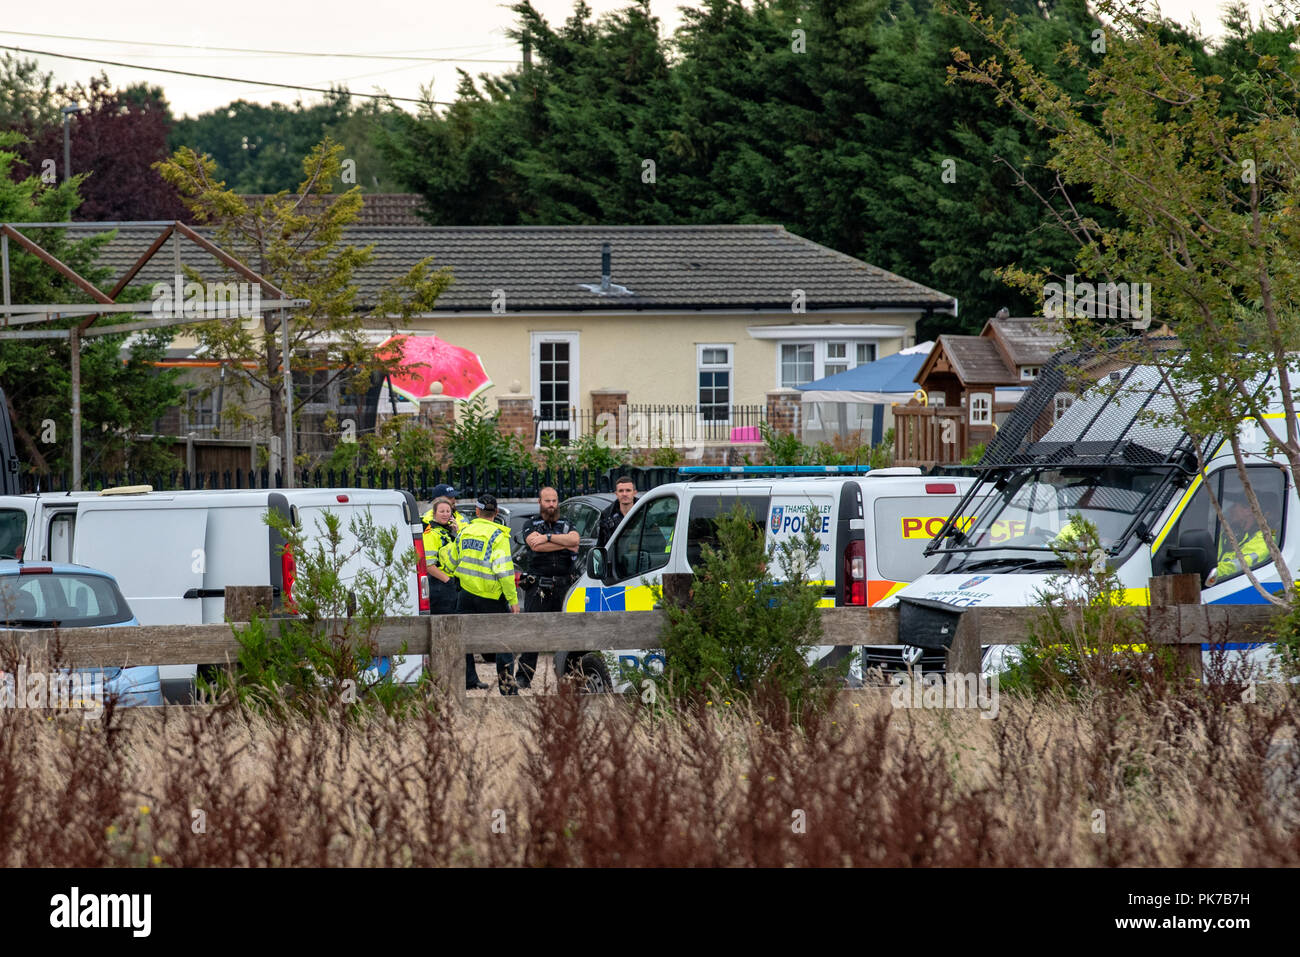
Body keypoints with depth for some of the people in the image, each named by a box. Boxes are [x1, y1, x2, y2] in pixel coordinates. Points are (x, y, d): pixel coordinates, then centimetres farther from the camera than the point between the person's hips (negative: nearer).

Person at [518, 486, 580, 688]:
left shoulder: (566, 524, 16)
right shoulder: (531, 525, 9)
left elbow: (575, 539, -6)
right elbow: (535, 544, -12)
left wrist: (548, 537, -11)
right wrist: (565, 543, -5)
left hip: (564, 586, 2)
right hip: (539, 587, -2)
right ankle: (524, 676, -4)